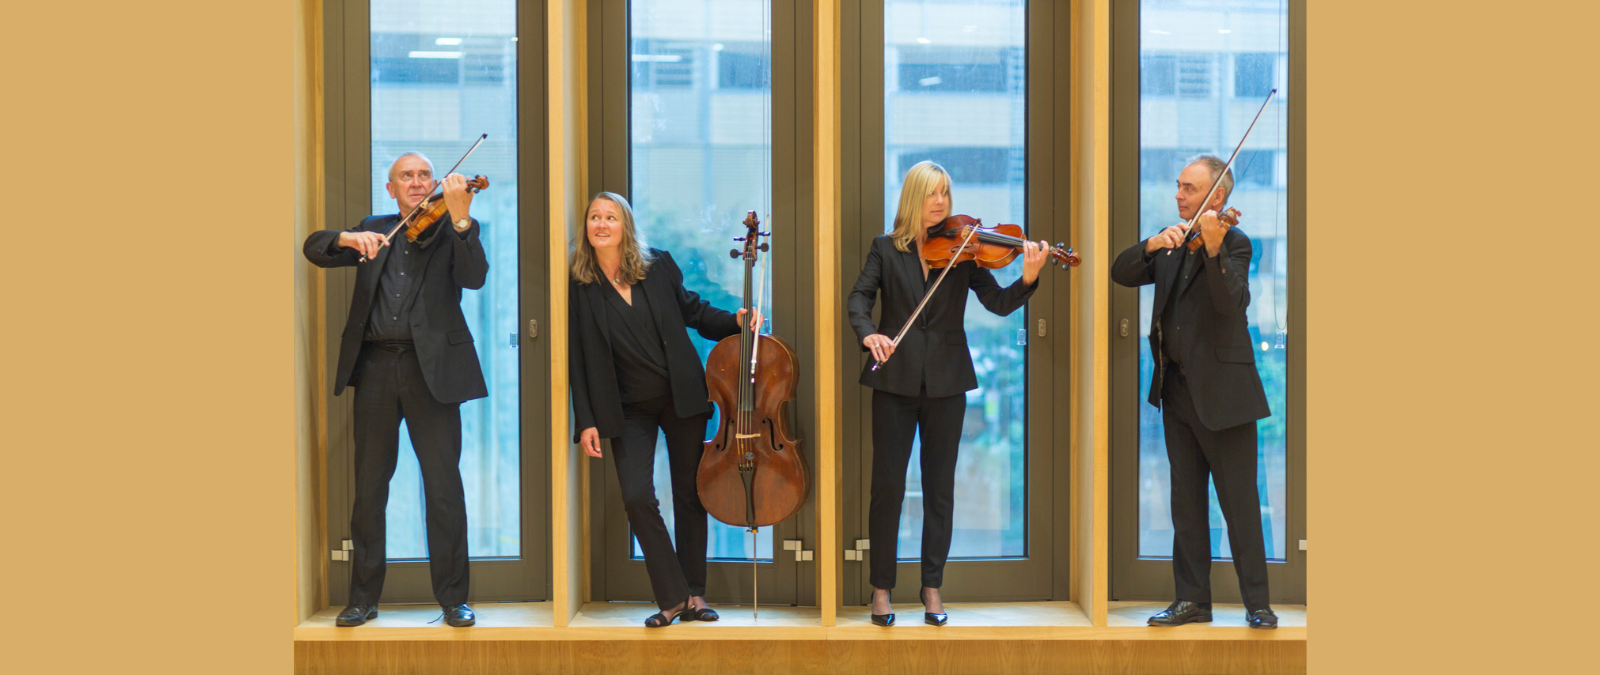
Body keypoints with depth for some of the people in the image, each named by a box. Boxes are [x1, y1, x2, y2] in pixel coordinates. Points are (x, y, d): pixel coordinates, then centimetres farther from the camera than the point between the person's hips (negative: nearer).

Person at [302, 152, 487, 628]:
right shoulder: (373, 231, 16)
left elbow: (474, 278, -11)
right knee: (369, 487, 7)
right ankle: (364, 597, 17)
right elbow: (313, 249, 7)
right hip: (375, 368, 3)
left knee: (444, 486, -2)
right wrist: (348, 239, -15)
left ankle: (453, 597, 8)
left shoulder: (450, 231, 7)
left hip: (431, 369, -3)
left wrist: (460, 217, -24)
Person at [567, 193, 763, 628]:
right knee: (637, 496, -14)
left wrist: (735, 322, -6)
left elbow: (693, 312, 12)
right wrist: (586, 421, -6)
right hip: (629, 408, -1)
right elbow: (578, 359, -2)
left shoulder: (659, 266, 0)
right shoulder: (579, 287, -3)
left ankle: (694, 595, 18)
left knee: (690, 494, 6)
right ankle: (672, 597, 2)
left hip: (682, 396, 1)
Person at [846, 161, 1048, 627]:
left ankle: (932, 588, 16)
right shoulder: (886, 249, 5)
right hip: (895, 379, -1)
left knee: (939, 488, 6)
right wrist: (868, 334, -26)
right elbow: (859, 298, -5)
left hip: (946, 382, 1)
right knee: (887, 486, 0)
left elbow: (998, 303, -4)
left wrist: (1028, 278, -23)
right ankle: (881, 587, 13)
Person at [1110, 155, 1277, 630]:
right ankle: (1193, 599, 19)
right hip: (1177, 389, 7)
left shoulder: (1234, 243, -7)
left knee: (1239, 502, -1)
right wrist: (1151, 246, -15)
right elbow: (1121, 275, 3)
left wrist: (1213, 249, -37)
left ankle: (1257, 602, 8)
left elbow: (1231, 302, -23)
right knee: (1186, 502, 11)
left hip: (1222, 393, -7)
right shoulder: (1172, 244, 12)